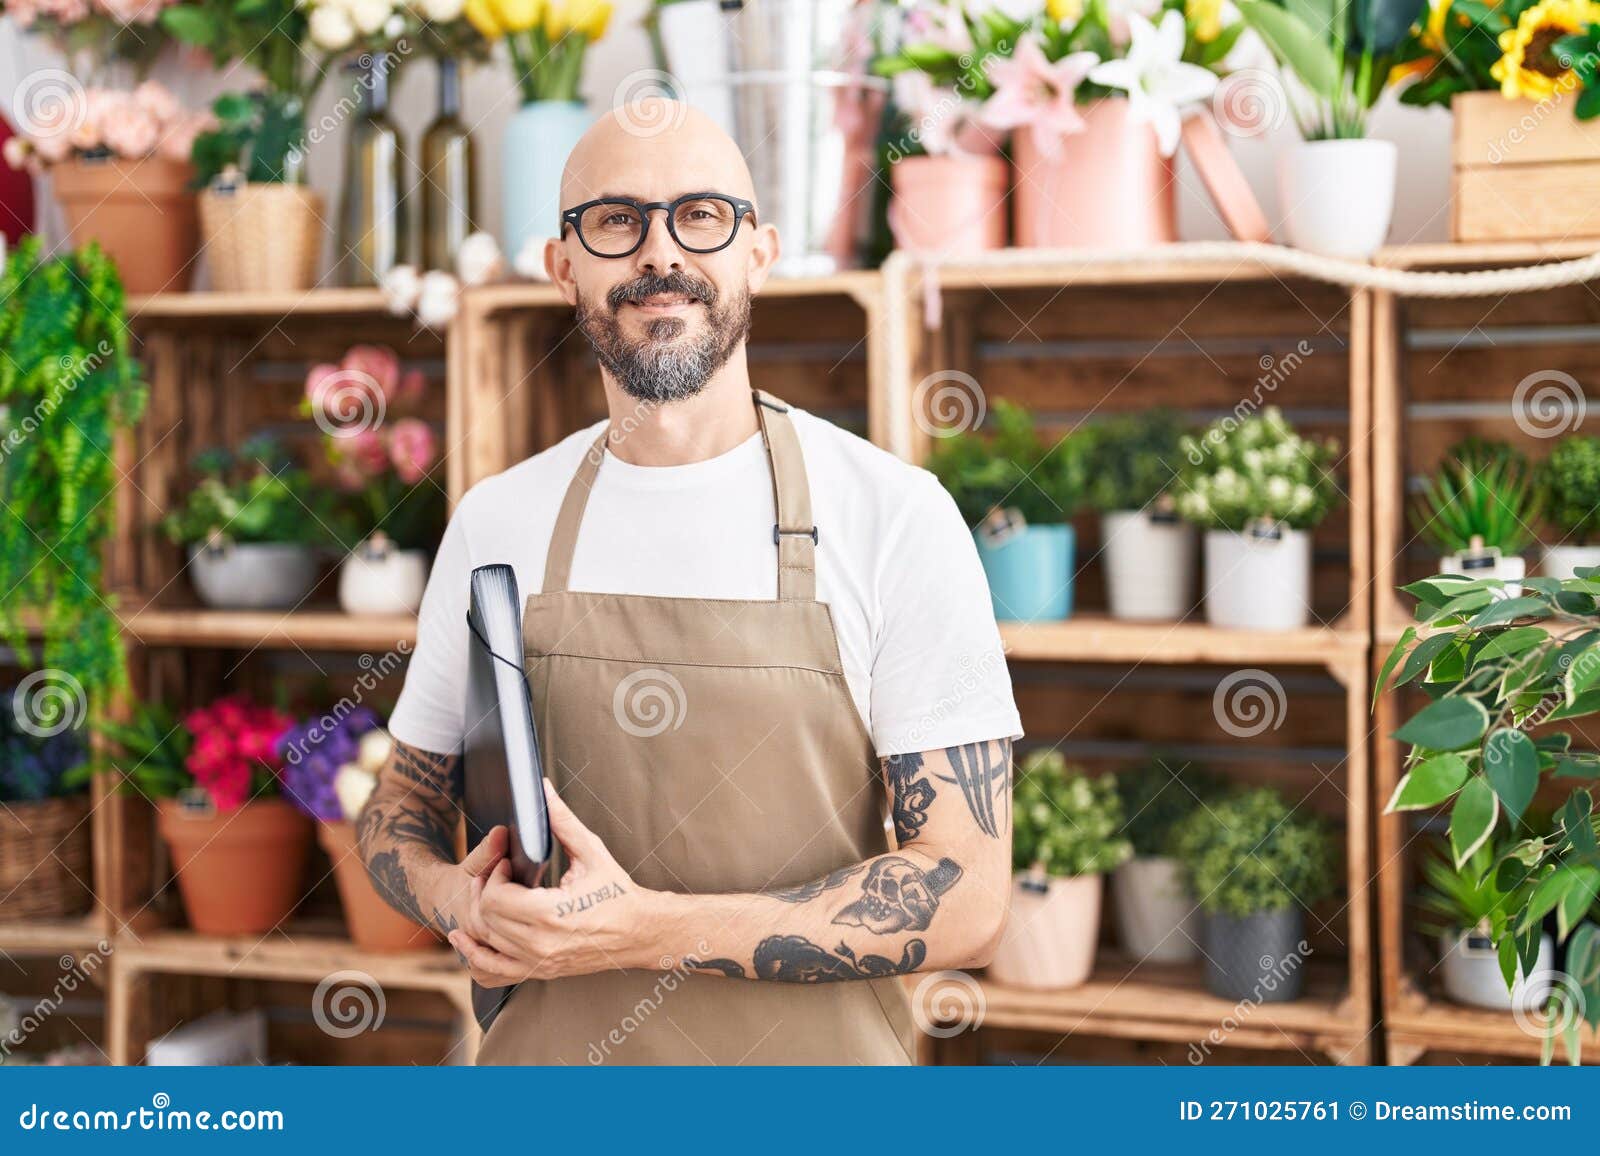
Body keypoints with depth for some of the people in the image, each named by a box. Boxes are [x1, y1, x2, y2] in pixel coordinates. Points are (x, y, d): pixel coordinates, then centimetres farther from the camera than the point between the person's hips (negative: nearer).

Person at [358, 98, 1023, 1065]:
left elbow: (966, 896, -15)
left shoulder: (893, 513, -12)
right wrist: (450, 893, -11)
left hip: (809, 1058, -3)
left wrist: (651, 932, -24)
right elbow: (405, 801, 12)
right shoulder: (495, 522, 0)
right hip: (547, 1053, 3)